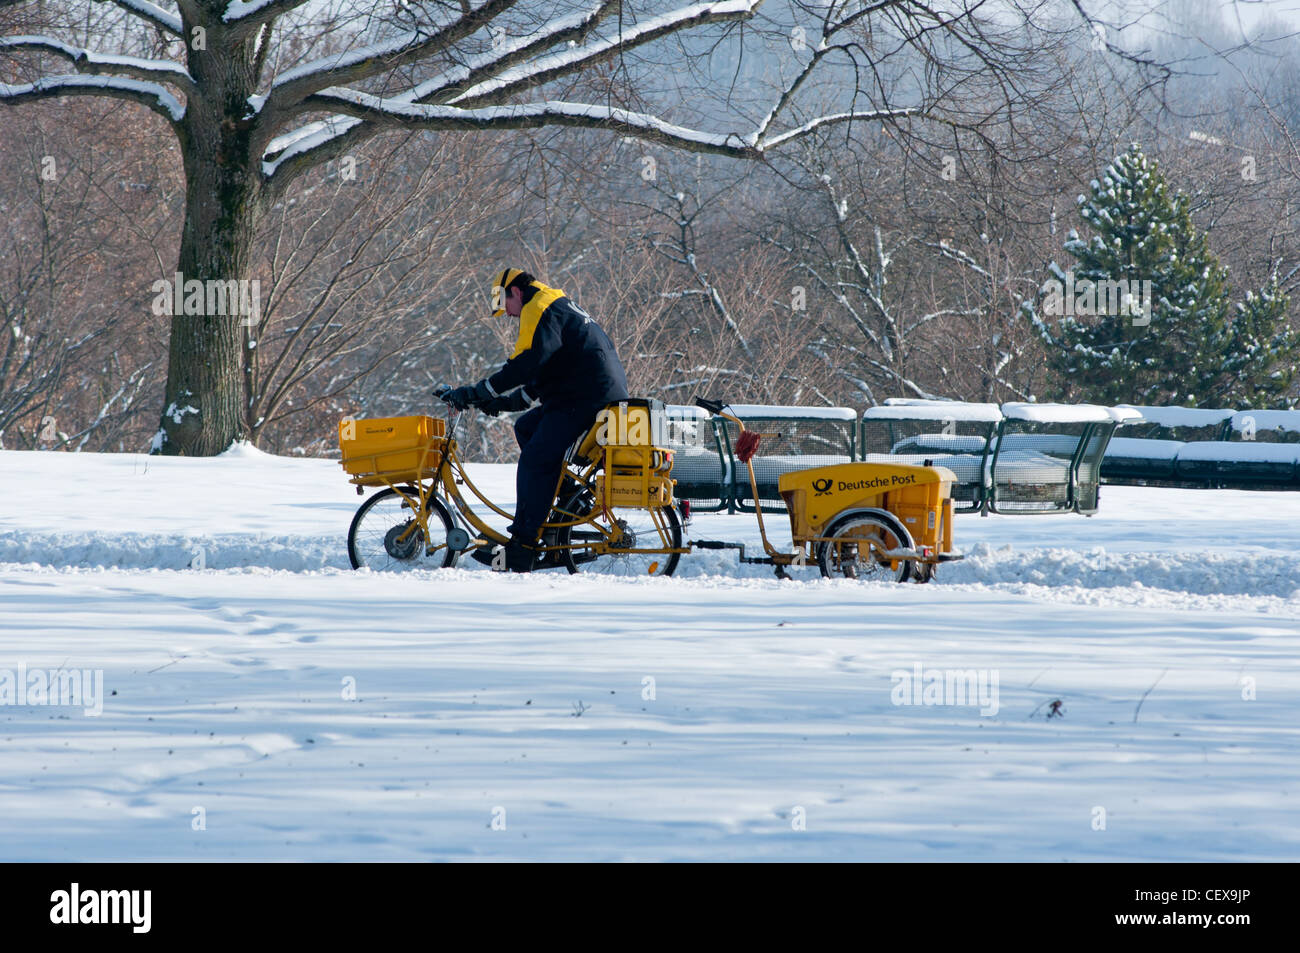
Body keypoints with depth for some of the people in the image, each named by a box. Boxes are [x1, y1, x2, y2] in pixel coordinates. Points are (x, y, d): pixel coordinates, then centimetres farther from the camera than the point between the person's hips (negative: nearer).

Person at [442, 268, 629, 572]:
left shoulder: (540, 309, -9)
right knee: (526, 428, 21)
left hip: (587, 397, -11)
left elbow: (525, 364, -22)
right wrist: (507, 401, 21)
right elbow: (542, 371, 29)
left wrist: (478, 393, -20)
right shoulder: (560, 306, 25)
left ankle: (521, 549, -15)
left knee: (536, 461, -12)